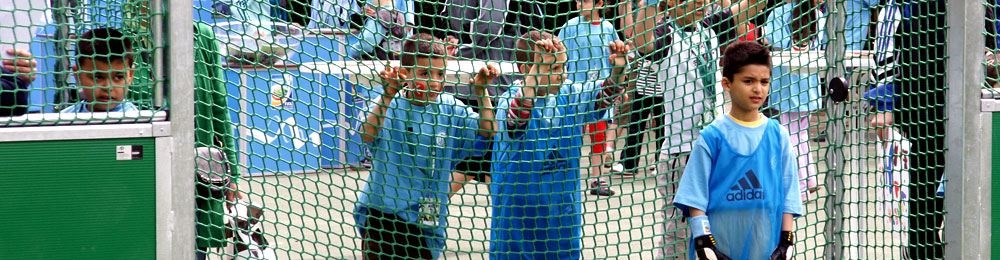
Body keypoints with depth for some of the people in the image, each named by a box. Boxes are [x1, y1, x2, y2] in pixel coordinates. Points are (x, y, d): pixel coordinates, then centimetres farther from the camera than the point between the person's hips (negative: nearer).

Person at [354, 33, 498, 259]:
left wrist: (482, 92, -17)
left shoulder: (449, 108, 3)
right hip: (383, 214, -3)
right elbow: (366, 135, -26)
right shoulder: (390, 105, -8)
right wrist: (388, 96, -37)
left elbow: (488, 130, -6)